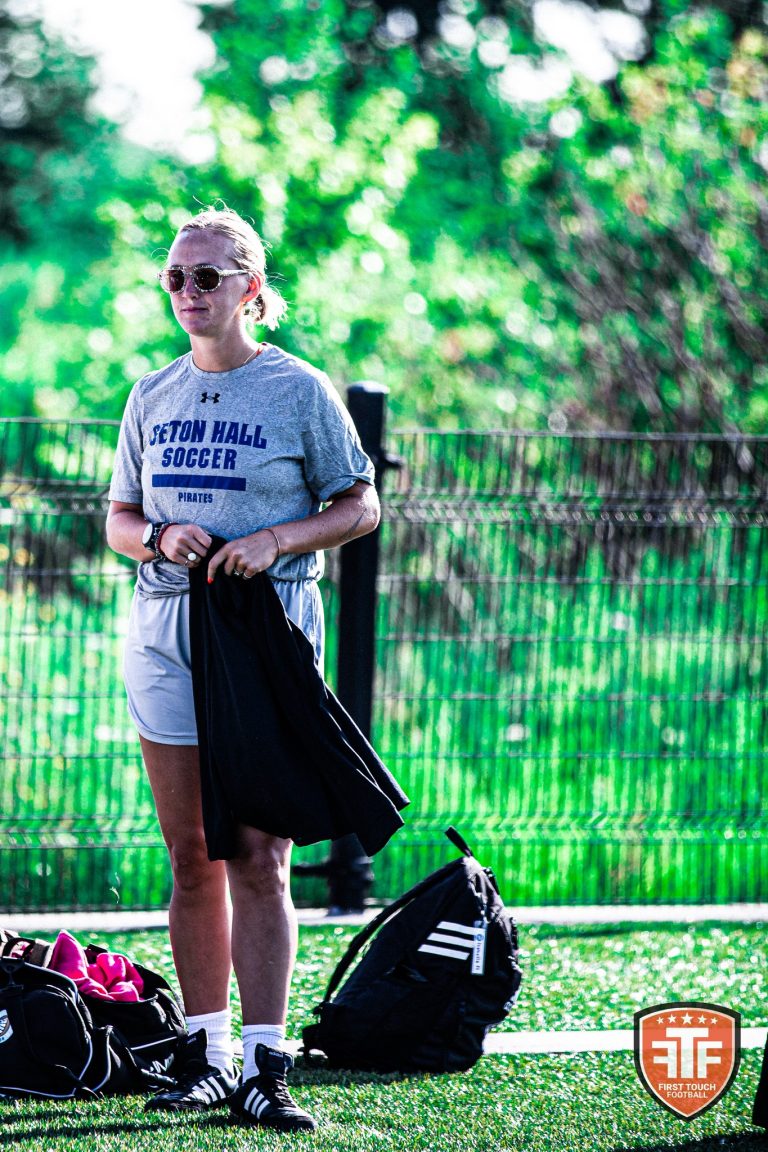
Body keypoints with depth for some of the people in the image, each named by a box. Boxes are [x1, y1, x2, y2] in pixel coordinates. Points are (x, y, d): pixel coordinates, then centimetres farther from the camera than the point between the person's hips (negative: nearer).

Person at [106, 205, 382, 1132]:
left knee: (258, 858, -10)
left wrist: (274, 541, -14)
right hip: (166, 629, 4)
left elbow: (361, 507, 2)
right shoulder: (154, 397, 13)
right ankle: (206, 1053, 11)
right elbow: (118, 519, 18)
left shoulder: (299, 391, 0)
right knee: (192, 858, 5)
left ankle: (263, 1066, -12)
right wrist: (162, 539, -5)